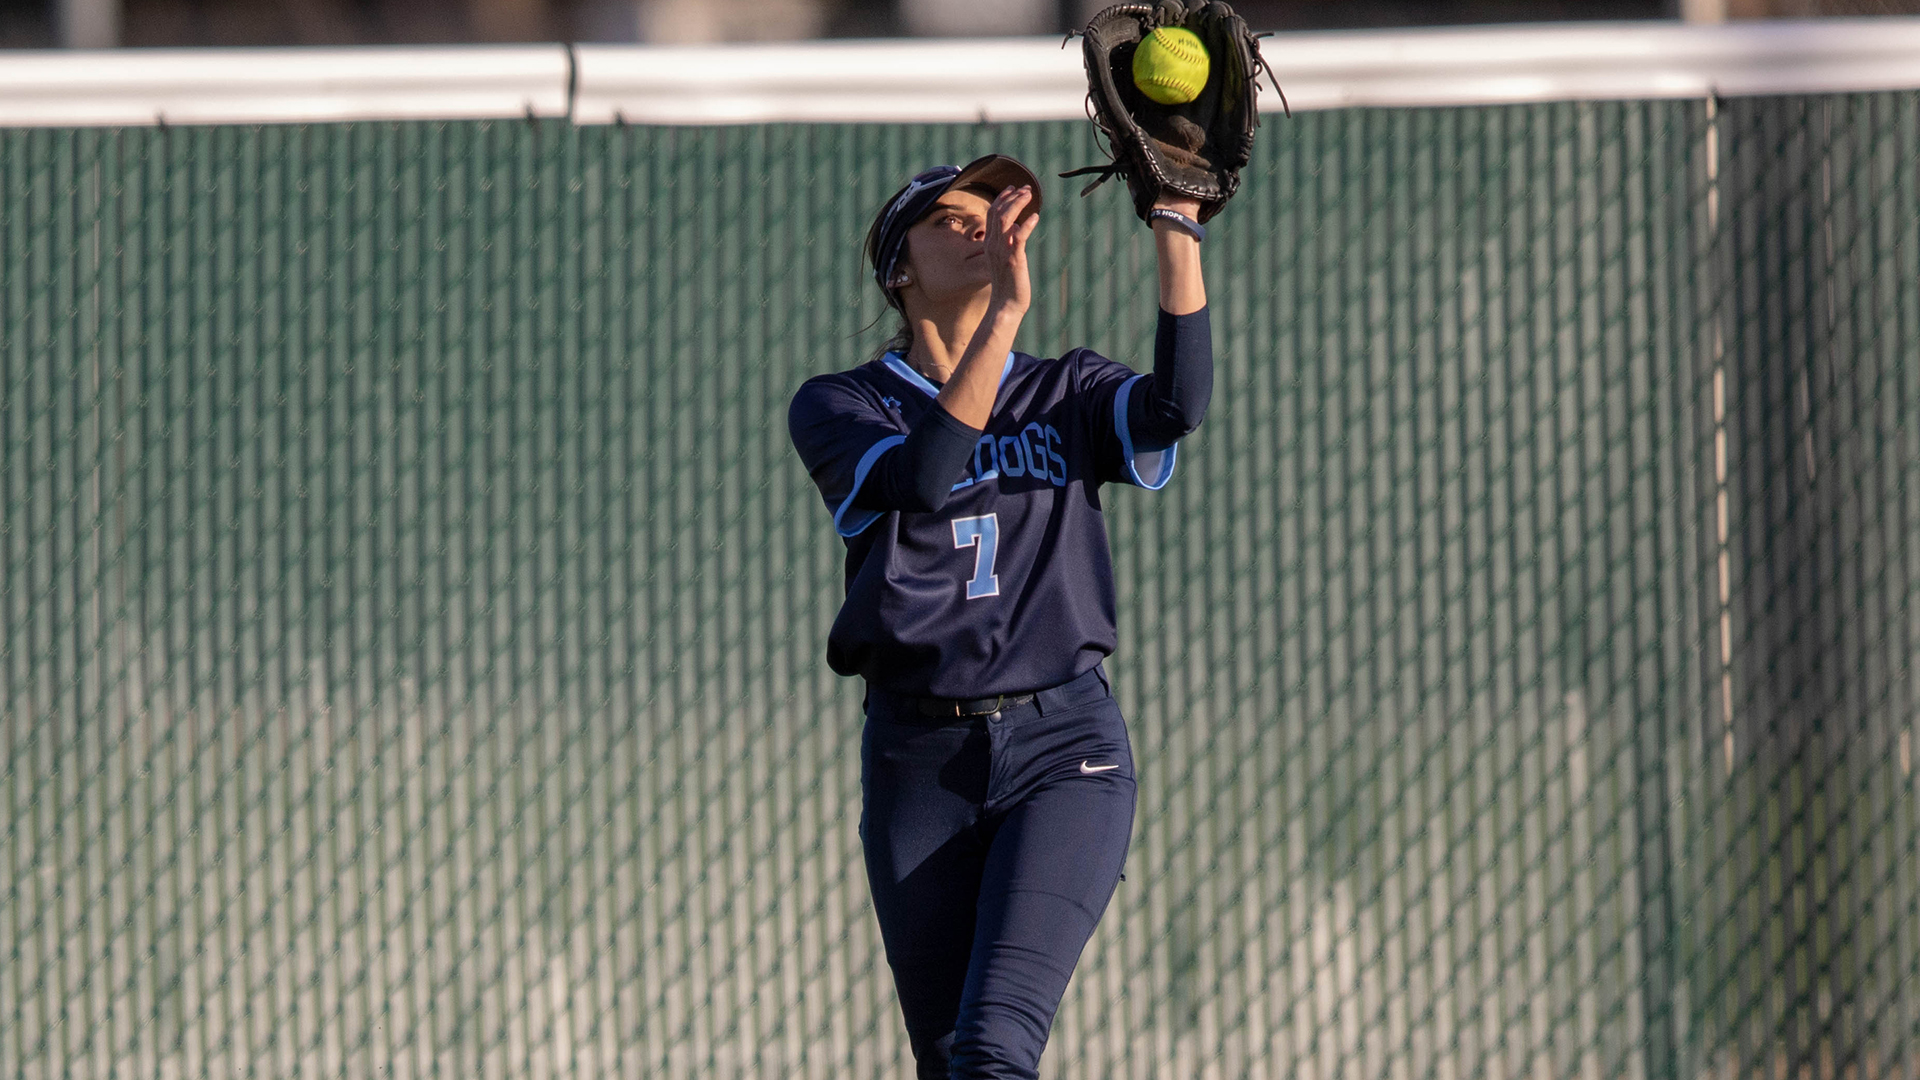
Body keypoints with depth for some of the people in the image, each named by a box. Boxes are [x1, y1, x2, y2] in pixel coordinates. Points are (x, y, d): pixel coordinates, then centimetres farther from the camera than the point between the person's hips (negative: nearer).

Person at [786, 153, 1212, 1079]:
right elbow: (919, 481, -16)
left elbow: (1177, 403, -11)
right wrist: (1005, 311, -23)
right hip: (918, 758, 1)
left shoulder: (1070, 395, 12)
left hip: (1065, 743, -1)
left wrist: (1176, 219, -17)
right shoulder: (838, 408, 6)